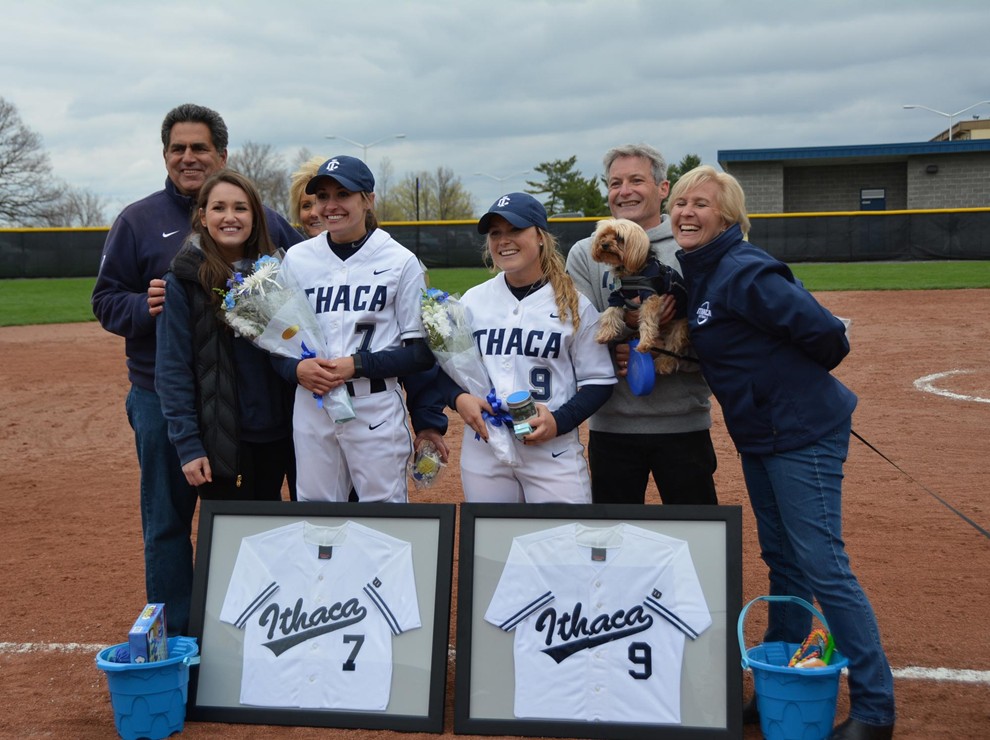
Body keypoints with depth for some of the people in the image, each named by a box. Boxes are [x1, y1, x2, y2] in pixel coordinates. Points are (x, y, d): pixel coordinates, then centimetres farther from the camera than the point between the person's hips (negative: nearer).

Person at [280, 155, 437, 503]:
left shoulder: (400, 261, -2)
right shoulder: (296, 258, 6)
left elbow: (422, 352, -3)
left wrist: (358, 365, -15)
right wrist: (297, 367, -9)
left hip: (376, 410, -3)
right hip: (311, 408, 3)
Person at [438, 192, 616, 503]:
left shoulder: (574, 304, 0)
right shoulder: (473, 300, 7)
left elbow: (599, 381, 2)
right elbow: (447, 366, 13)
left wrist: (559, 421, -14)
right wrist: (459, 398, -9)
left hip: (553, 453, -2)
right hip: (482, 451, 3)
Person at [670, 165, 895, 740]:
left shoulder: (743, 272, -20)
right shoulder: (694, 272, 8)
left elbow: (826, 332, -23)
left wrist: (798, 381, -4)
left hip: (802, 432, -9)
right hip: (757, 435, 10)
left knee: (823, 567, -5)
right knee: (781, 559, 18)